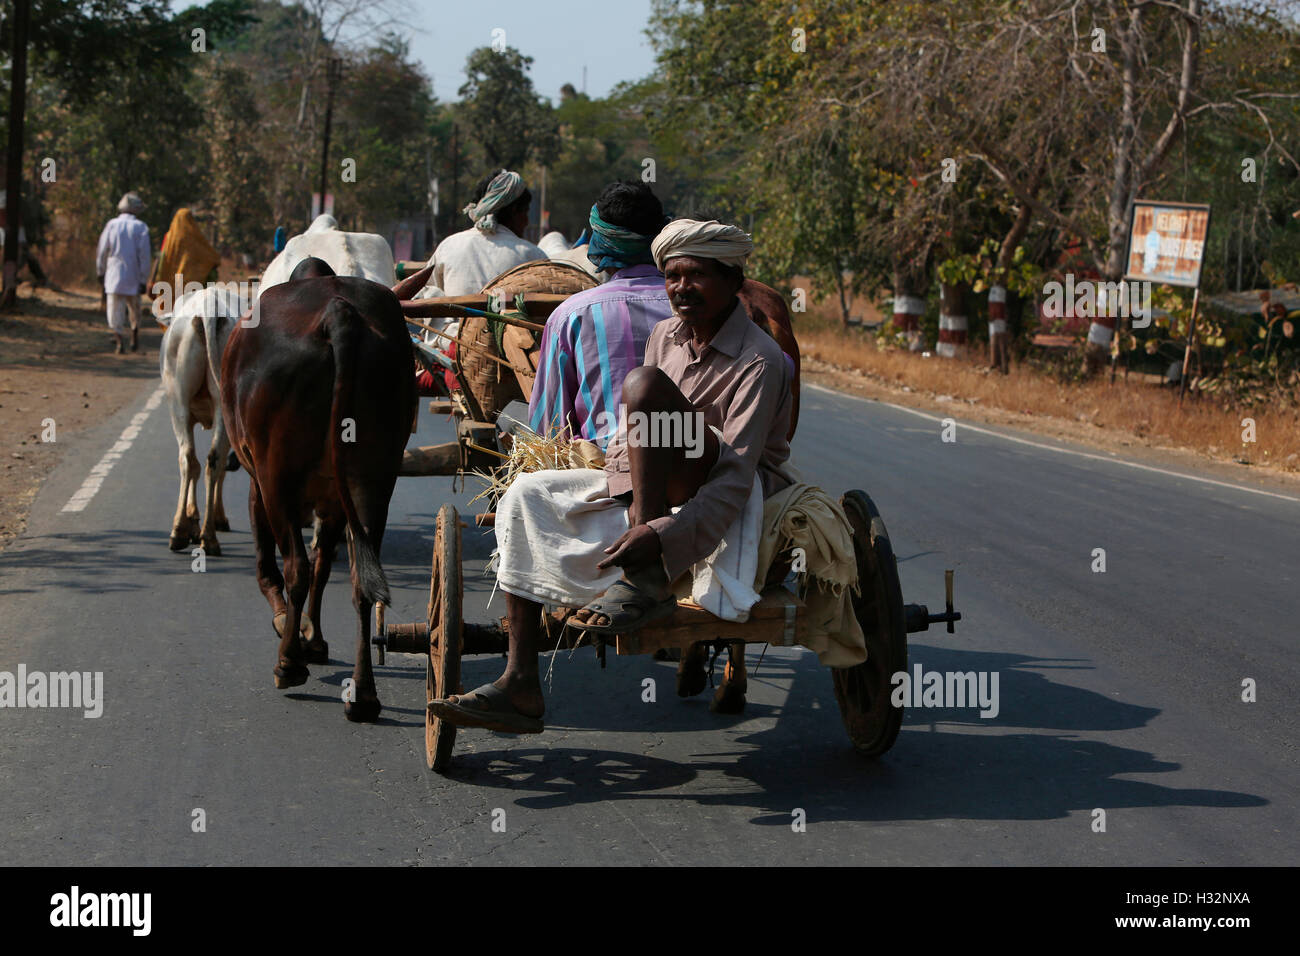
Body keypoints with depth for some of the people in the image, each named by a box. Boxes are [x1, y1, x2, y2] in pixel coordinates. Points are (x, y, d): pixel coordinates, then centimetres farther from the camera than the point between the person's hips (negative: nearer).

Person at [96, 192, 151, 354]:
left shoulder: (111, 225, 3)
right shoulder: (141, 228, -2)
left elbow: (102, 251, 5)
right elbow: (144, 256, -7)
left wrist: (101, 273, 17)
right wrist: (143, 280, -4)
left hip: (114, 274, 0)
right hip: (133, 277, 0)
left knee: (115, 310, 1)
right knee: (134, 309, 17)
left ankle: (119, 341, -7)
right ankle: (135, 338, 13)